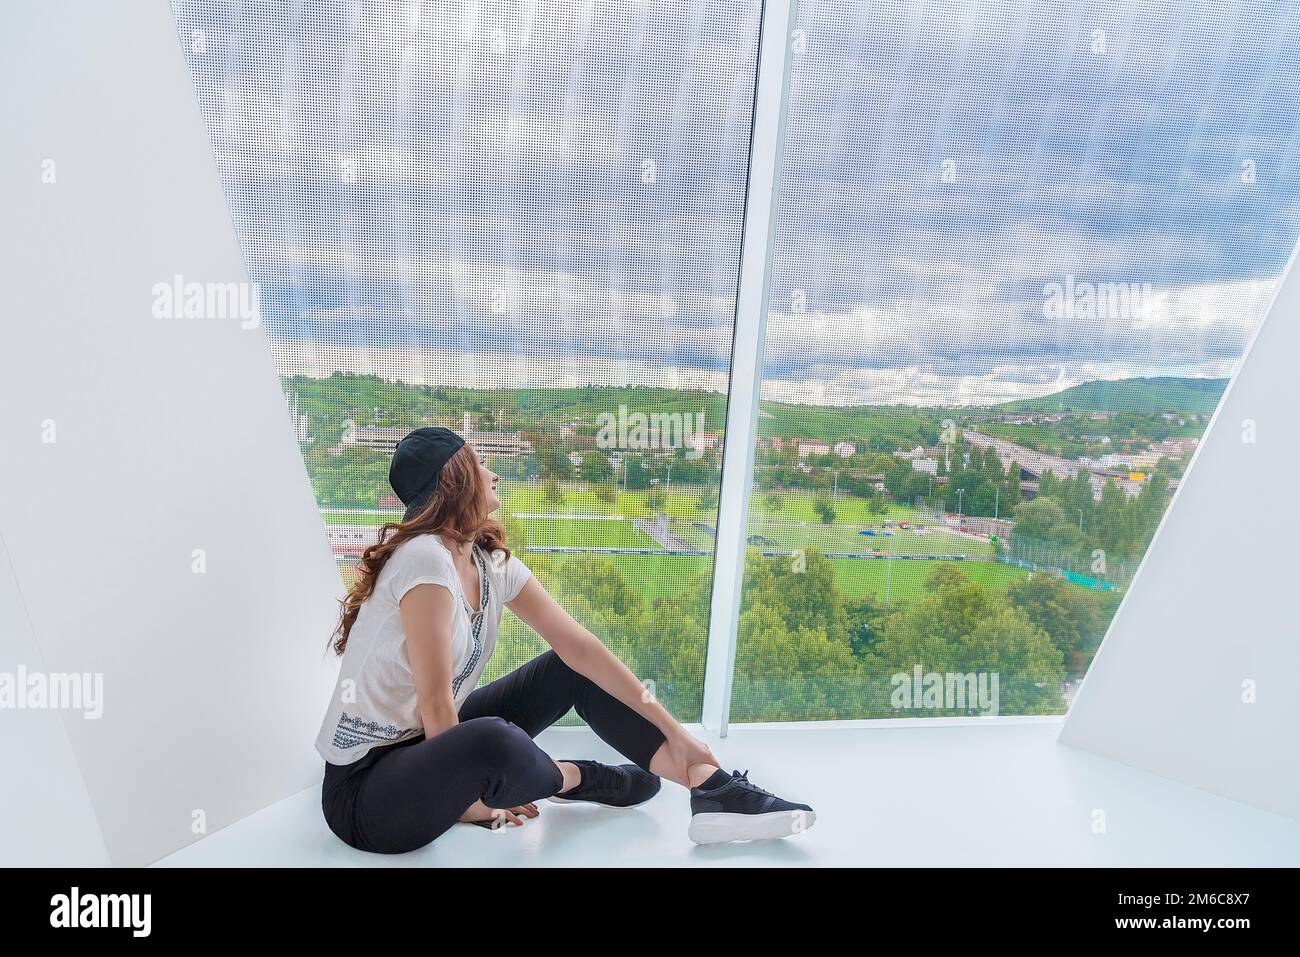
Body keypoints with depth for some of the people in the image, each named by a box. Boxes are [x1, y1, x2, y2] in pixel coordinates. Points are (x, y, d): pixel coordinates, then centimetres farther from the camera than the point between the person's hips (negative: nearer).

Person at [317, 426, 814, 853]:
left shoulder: (494, 564, -3)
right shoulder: (425, 557, -26)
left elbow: (580, 646, -7)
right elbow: (436, 703, -24)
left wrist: (674, 731, -7)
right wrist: (467, 799, -10)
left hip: (428, 747, 8)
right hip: (363, 788, -8)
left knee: (575, 670, 1)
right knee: (494, 741, -38)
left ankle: (713, 789, -3)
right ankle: (576, 779, -2)